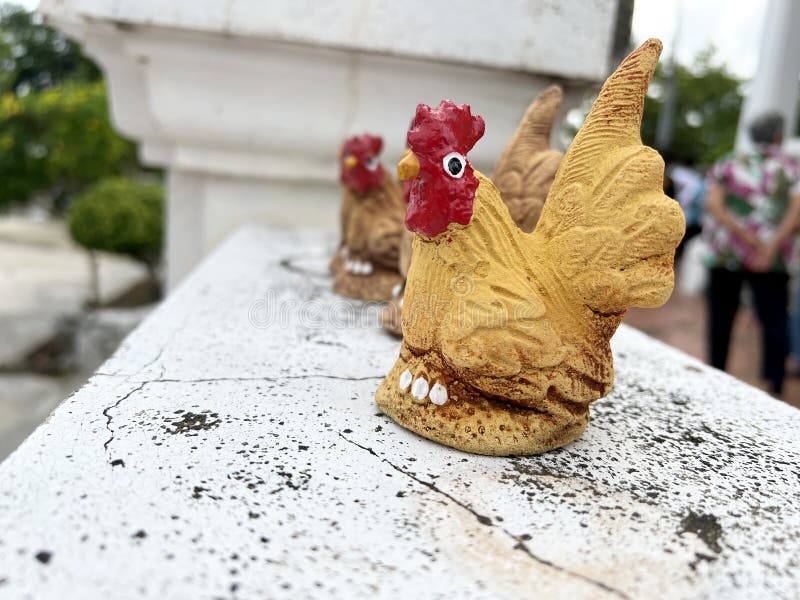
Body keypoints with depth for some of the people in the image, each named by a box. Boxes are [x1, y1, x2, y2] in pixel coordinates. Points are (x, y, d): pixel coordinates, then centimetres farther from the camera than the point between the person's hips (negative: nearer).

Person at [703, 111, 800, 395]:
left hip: (724, 255, 1)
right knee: (775, 321, 6)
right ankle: (775, 386, 1)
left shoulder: (726, 165, 7)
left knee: (720, 319, 11)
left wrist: (753, 240, -13)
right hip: (772, 263, -1)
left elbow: (714, 205, -10)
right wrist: (772, 246, -16)